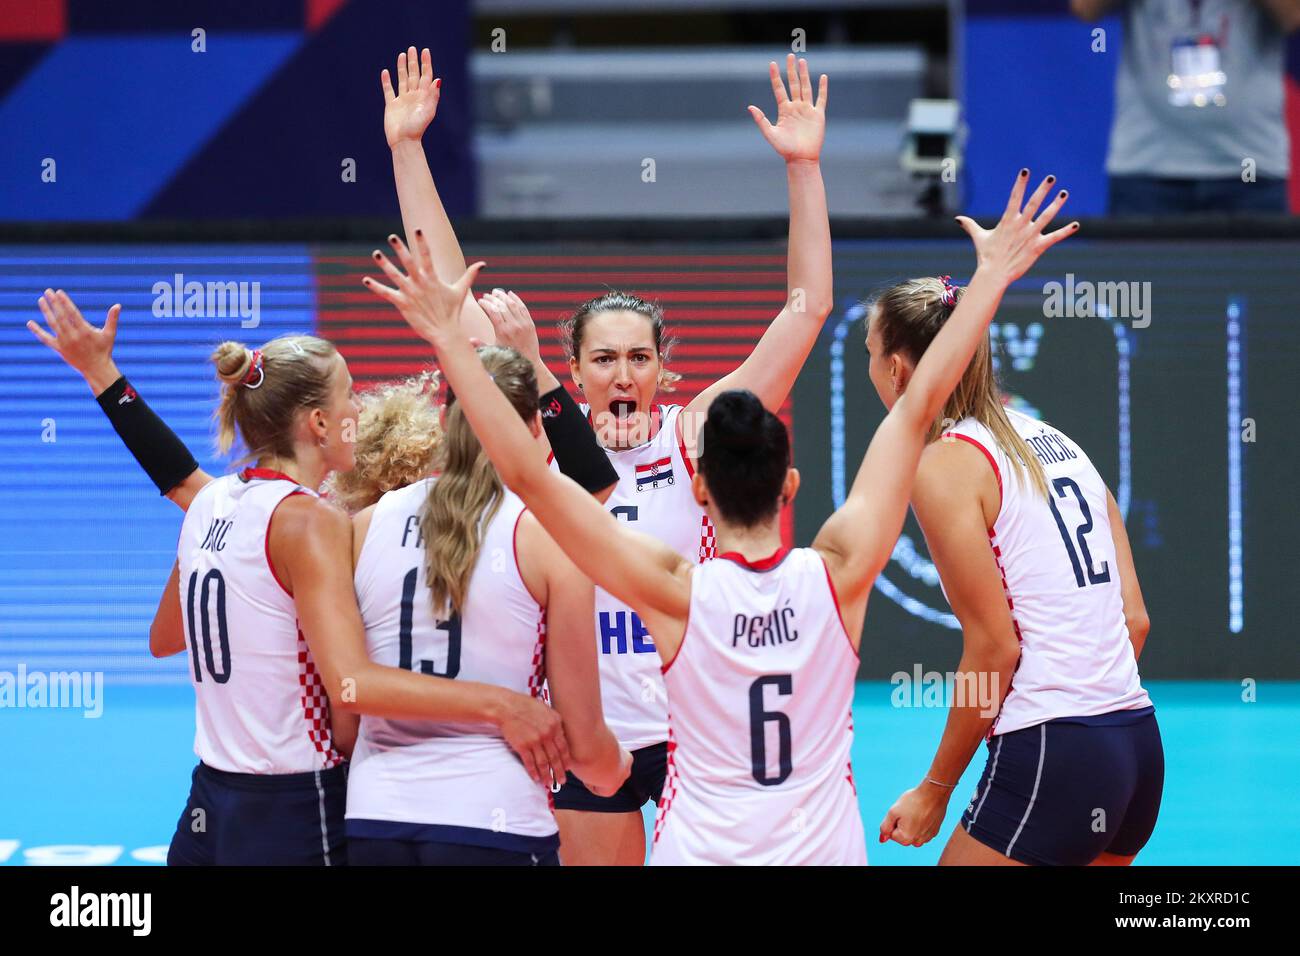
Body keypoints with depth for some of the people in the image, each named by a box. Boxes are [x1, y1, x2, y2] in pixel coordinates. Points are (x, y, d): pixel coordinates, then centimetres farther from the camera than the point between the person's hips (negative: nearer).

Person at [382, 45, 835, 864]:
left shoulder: (697, 435, -4)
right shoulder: (544, 436, -1)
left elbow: (808, 307, -6)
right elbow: (452, 295, 0)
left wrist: (803, 166, -14)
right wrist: (407, 149, -2)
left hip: (698, 726, -1)